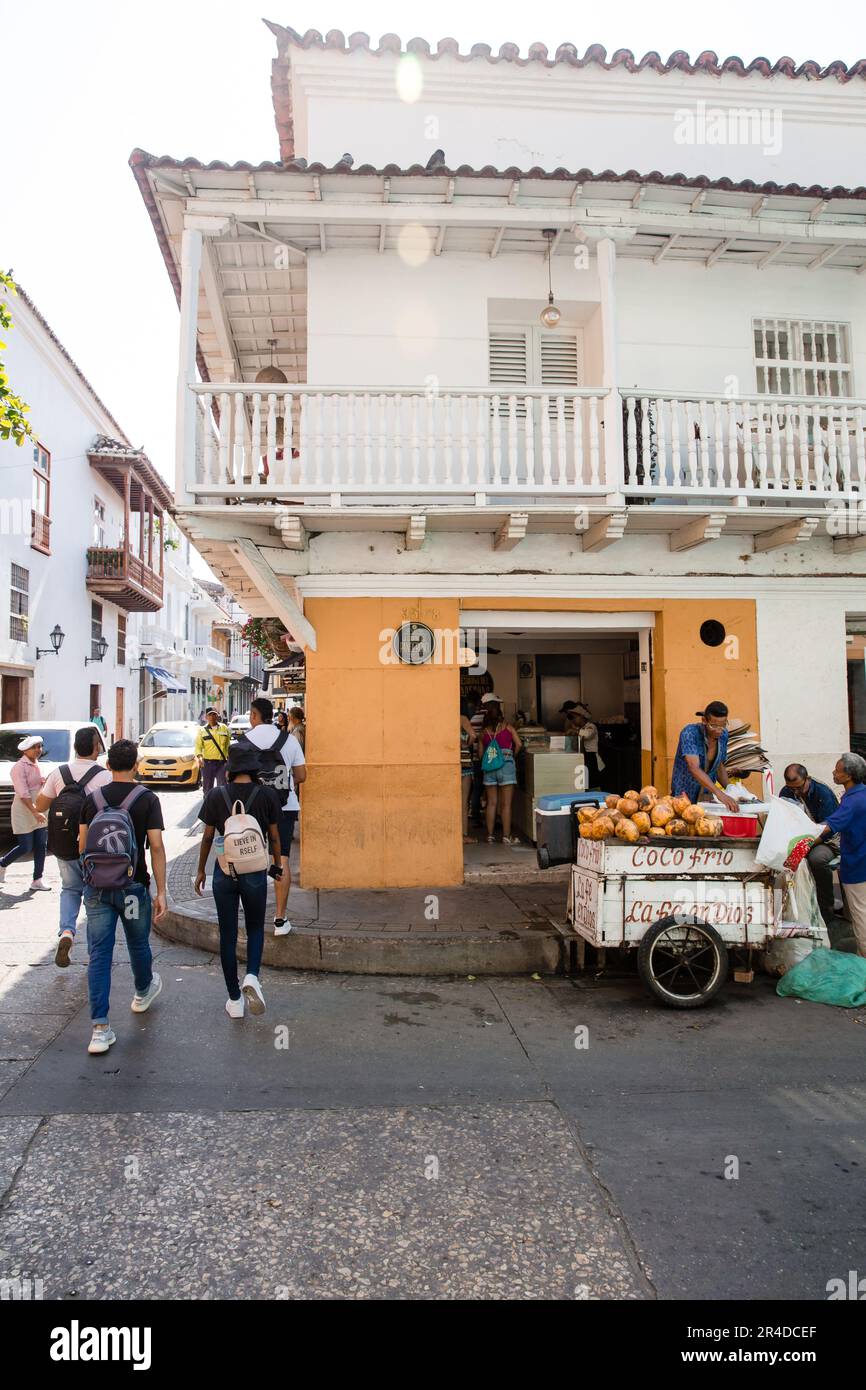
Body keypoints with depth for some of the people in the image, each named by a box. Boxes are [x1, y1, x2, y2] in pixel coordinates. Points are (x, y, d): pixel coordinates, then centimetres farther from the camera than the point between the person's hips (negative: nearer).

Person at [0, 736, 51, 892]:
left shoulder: (36, 764, 10)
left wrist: (44, 782, 4)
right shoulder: (19, 767, -14)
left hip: (38, 810, 8)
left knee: (41, 846, 4)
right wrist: (35, 812, -26)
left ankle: (37, 881, 9)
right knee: (25, 847, -2)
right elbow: (23, 794, -20)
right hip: (23, 812, -8)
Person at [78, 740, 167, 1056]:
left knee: (99, 955, 3)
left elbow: (82, 845, 5)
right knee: (138, 946, 20)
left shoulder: (93, 799, 1)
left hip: (97, 887, 2)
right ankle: (143, 992, 46)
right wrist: (161, 892, -10)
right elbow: (156, 847, -13)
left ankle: (100, 1029, -1)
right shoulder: (147, 799, -8)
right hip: (133, 886, -2)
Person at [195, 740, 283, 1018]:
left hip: (224, 873, 1)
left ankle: (234, 1000, 18)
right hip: (255, 872, 0)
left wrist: (201, 870, 14)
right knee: (255, 928, 19)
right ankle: (252, 976, -6)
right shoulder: (268, 795, -8)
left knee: (228, 935, 12)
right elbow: (274, 836, -1)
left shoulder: (217, 795, -5)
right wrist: (277, 865, 16)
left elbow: (207, 837, 1)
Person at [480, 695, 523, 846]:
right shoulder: (508, 727, 1)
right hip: (506, 765, -3)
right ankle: (506, 836, 1)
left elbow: (481, 753, 8)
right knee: (506, 804, 0)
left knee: (491, 803, 9)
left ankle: (490, 836, 12)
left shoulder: (484, 730, 7)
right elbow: (518, 744, -6)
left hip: (489, 767, 3)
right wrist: (512, 755, 10)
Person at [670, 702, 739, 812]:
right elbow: (694, 769, -31)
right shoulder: (689, 733, -19)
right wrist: (719, 794, -41)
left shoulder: (723, 735, -1)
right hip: (684, 796, -4)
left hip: (708, 796, 5)